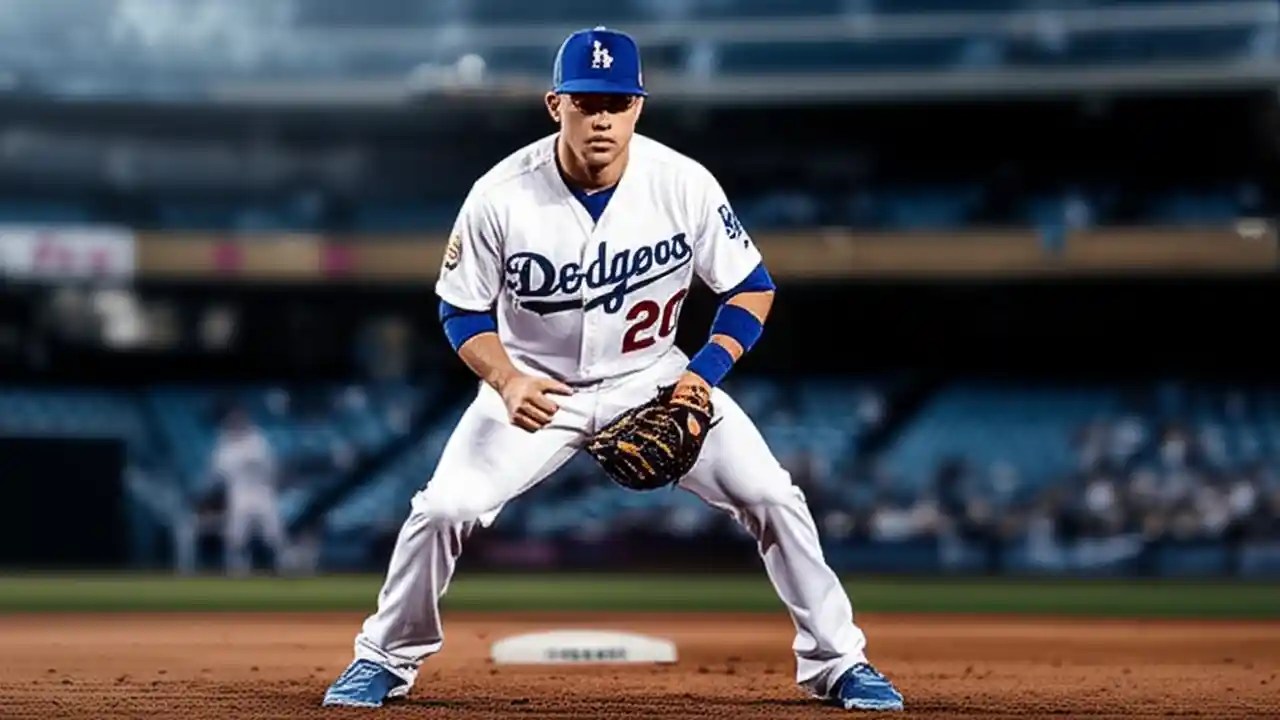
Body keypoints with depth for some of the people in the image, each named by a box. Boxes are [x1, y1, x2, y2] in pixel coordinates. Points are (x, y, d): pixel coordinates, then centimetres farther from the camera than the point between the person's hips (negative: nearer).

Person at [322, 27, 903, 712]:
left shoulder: (685, 184, -19)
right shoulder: (500, 195, -21)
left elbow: (751, 288, -7)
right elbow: (462, 309, -8)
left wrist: (704, 375, -21)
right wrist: (507, 382, -26)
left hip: (653, 378, 1)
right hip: (536, 385, -1)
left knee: (771, 497, -11)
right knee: (444, 507, -16)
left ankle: (836, 662, 7)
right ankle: (384, 659, 9)